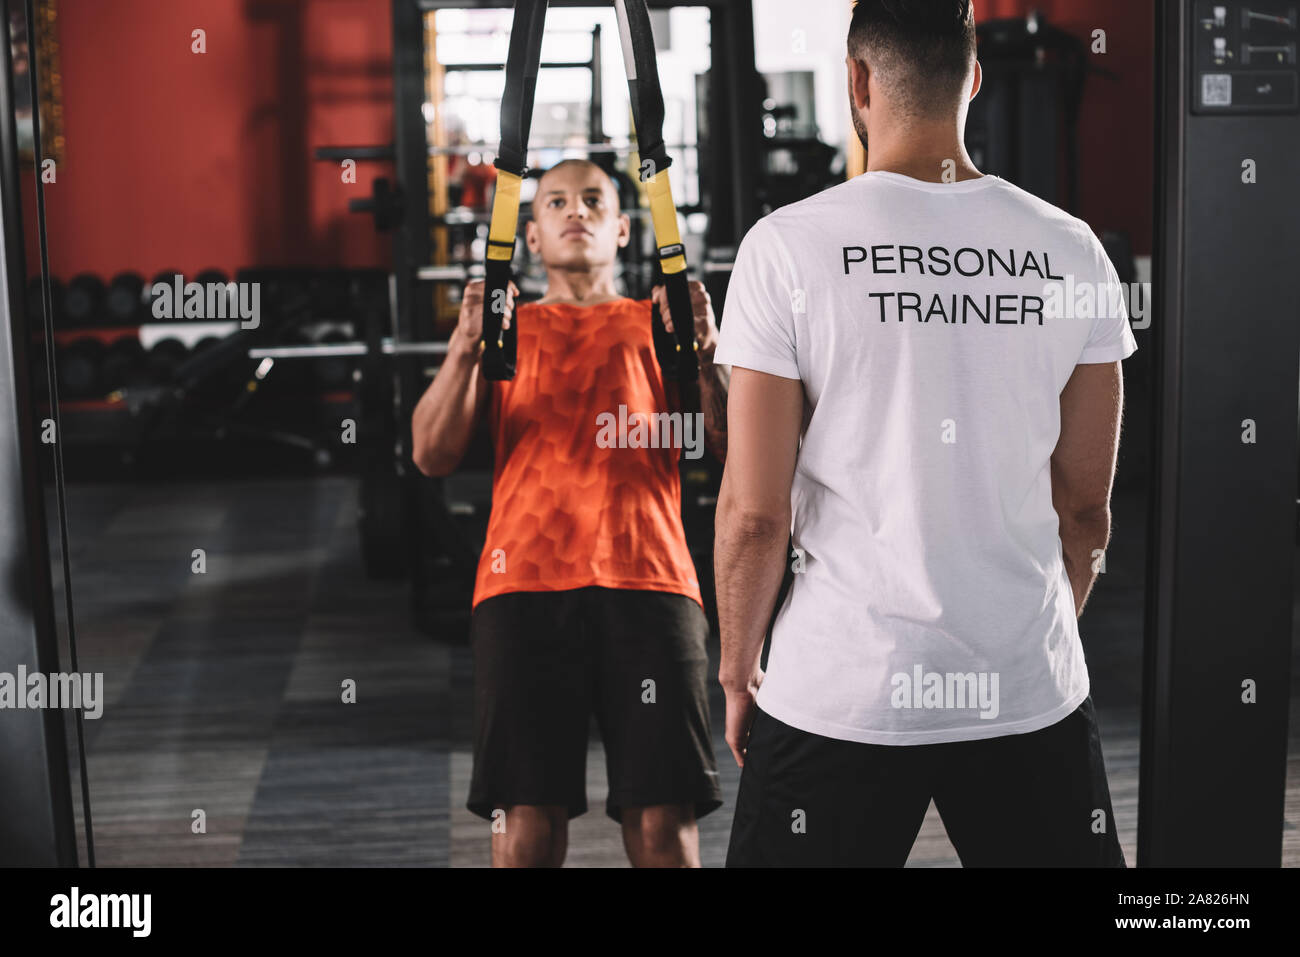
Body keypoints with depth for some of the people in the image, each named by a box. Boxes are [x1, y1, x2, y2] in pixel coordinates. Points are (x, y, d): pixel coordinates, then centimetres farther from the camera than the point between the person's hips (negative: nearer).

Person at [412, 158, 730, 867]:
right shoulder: (508, 328, 22)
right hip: (525, 585, 0)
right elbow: (432, 456, 9)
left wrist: (704, 356, -10)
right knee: (526, 819, -5)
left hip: (647, 580, 0)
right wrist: (465, 347, -7)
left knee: (664, 820, -5)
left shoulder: (657, 324, 21)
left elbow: (729, 448, 8)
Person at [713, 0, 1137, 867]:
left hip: (840, 694, -2)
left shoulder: (790, 246, -9)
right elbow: (1085, 504, 7)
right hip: (1034, 691, 3)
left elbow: (755, 513, -9)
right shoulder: (1071, 252, 0)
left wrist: (738, 670, 6)